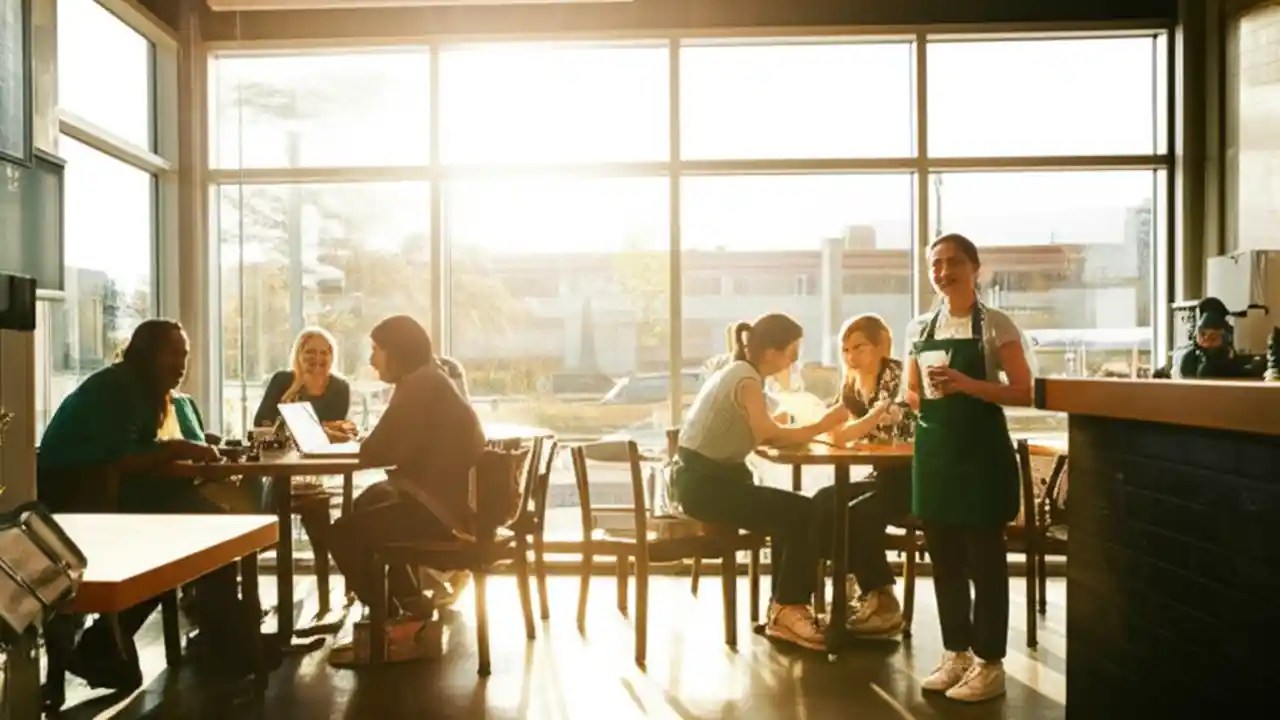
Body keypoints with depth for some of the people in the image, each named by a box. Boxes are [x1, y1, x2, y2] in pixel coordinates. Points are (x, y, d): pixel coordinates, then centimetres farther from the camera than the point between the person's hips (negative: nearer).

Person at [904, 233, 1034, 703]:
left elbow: (1023, 393, -9)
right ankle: (956, 653, 26)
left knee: (985, 559, 3)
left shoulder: (995, 325, -5)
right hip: (934, 451, 5)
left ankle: (989, 663, 16)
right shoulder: (919, 328, 9)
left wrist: (967, 385, -21)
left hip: (981, 451, -5)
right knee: (944, 558, 12)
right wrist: (931, 403, -4)